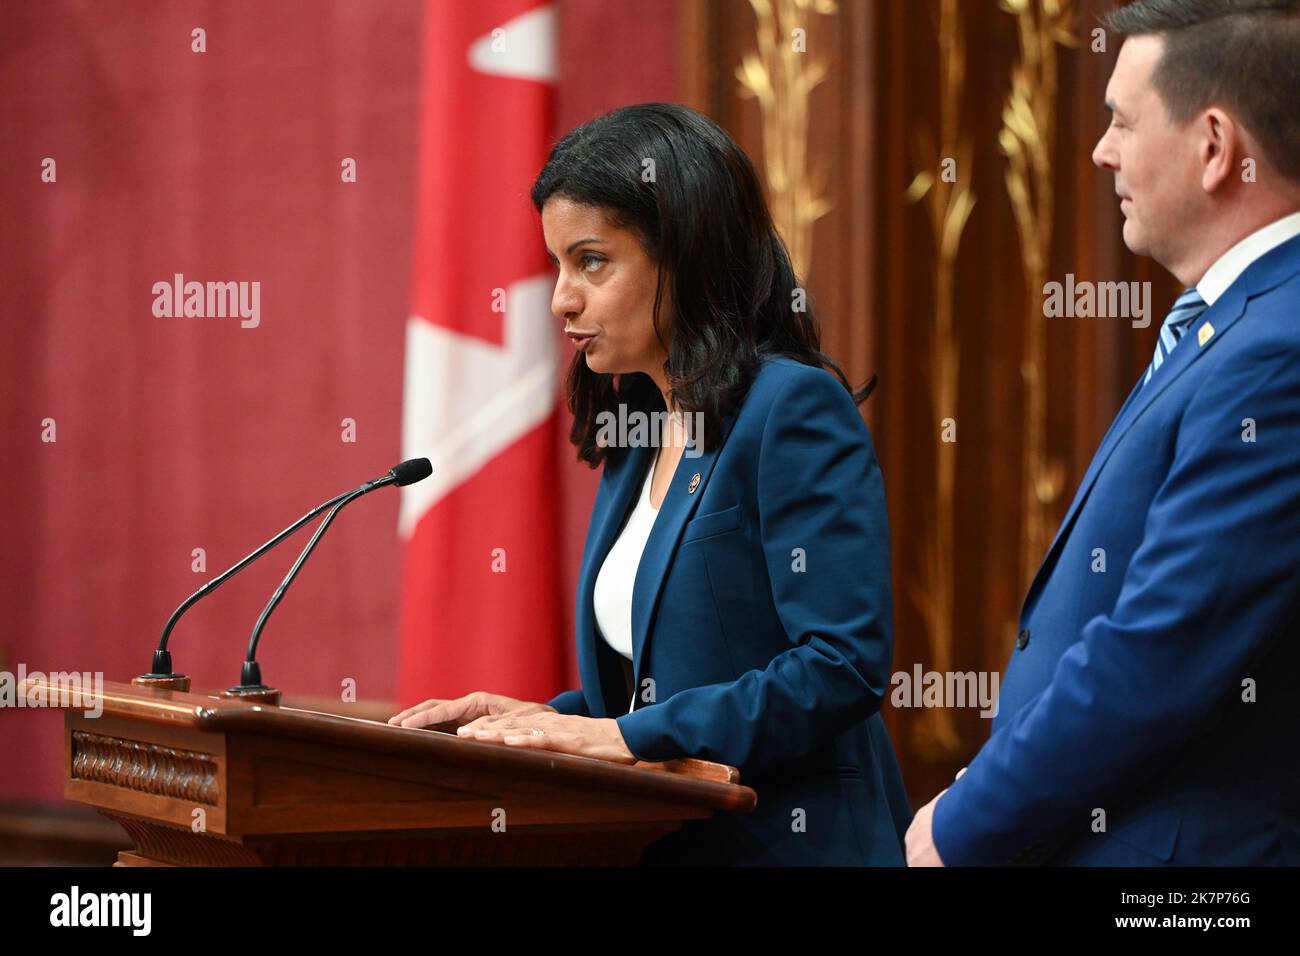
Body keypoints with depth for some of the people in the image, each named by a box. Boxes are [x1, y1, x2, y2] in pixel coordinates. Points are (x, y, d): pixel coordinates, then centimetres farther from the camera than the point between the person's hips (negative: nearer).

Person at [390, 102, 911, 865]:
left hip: (780, 839, -7)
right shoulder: (641, 434, 14)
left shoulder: (796, 409, -11)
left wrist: (626, 735, -19)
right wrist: (554, 719, 3)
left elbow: (844, 664, -19)